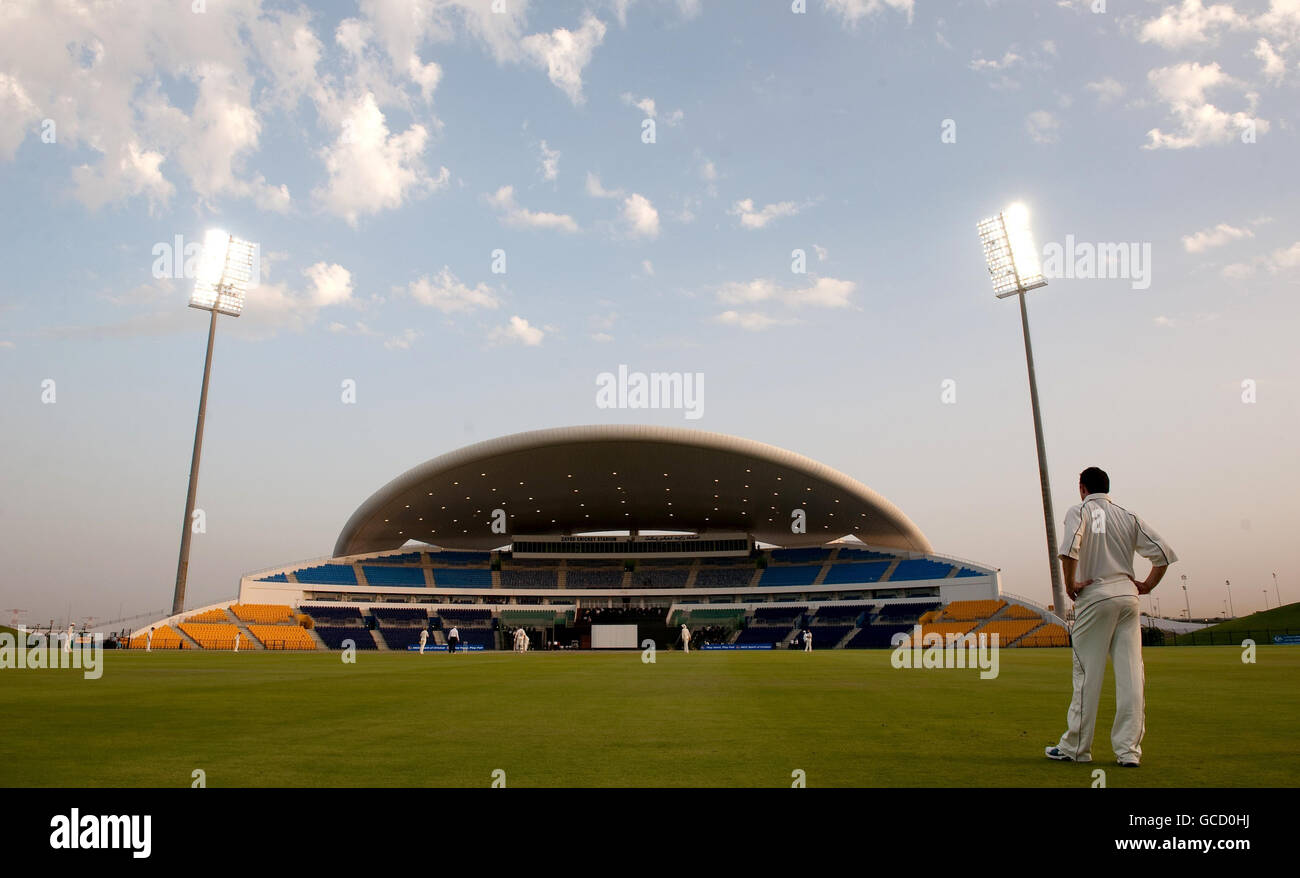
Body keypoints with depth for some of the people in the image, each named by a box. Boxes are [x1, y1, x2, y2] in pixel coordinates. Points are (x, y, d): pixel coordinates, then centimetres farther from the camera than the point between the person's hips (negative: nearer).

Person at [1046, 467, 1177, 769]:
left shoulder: (1080, 511, -1)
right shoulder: (1127, 516, 14)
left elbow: (1069, 547, -21)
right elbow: (1163, 553, 7)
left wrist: (1070, 584, -11)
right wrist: (1147, 585, 13)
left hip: (1095, 597, -4)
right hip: (1128, 597, 5)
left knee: (1087, 673, 0)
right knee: (1131, 675, 4)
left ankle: (1075, 747, 6)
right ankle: (1129, 750, 5)